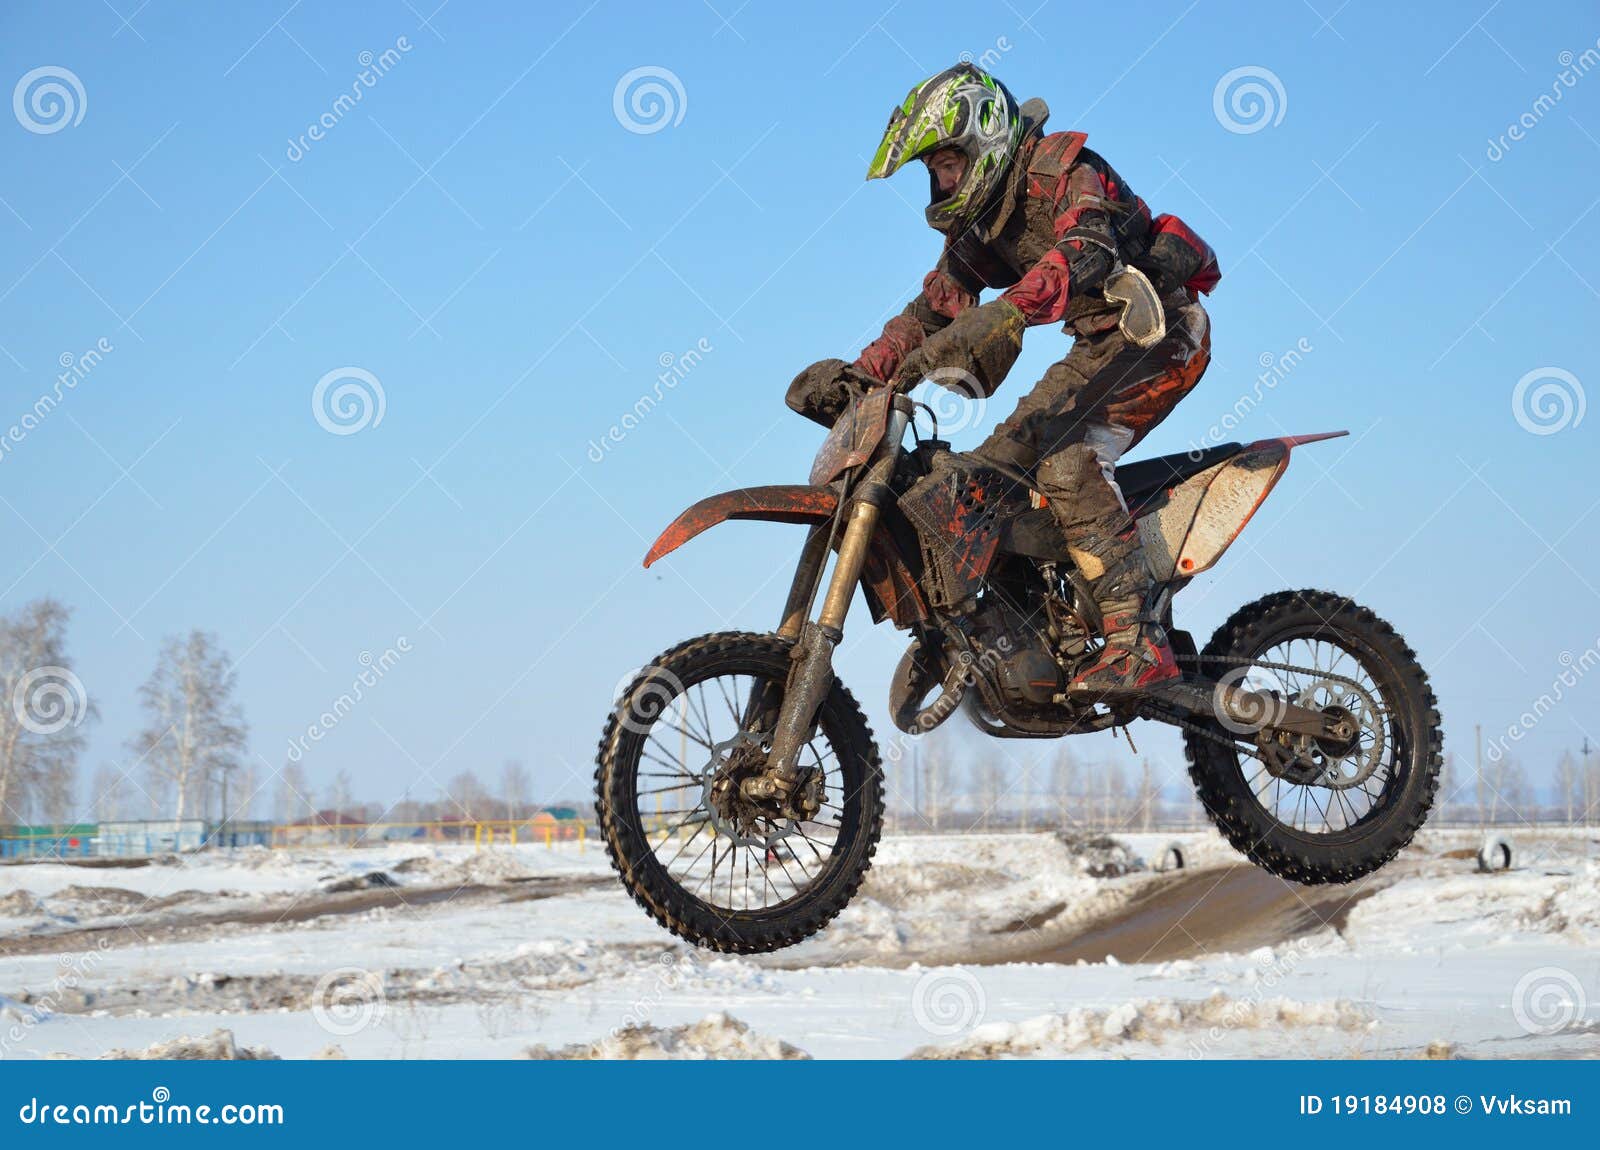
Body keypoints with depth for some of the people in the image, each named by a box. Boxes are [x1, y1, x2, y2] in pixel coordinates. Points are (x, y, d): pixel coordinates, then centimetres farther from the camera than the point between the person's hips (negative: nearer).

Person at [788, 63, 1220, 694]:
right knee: (994, 466, 2)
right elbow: (931, 310, 14)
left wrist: (1003, 316, -49)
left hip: (1158, 327, -10)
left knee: (1066, 460, -28)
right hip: (1097, 345, 10)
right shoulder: (979, 225, 14)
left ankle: (1139, 641, -32)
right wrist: (858, 374, -3)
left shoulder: (1061, 166, -15)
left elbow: (1085, 249, -35)